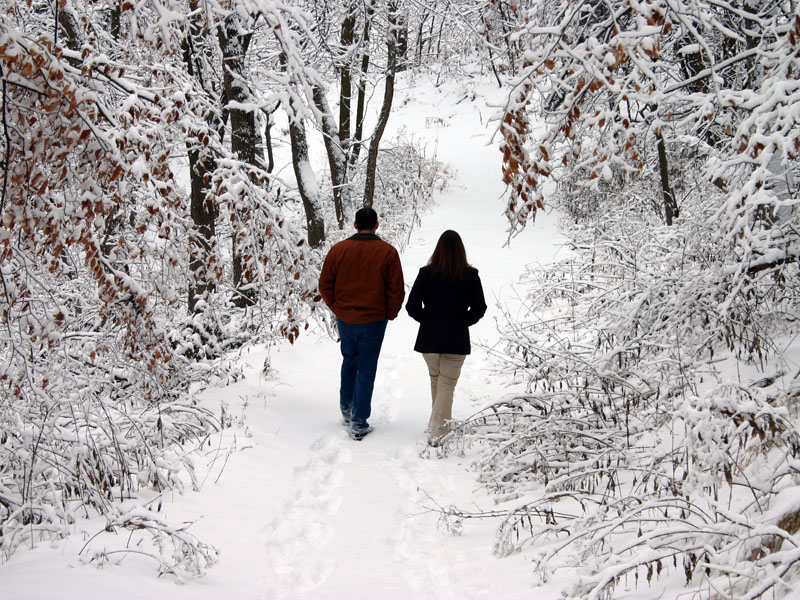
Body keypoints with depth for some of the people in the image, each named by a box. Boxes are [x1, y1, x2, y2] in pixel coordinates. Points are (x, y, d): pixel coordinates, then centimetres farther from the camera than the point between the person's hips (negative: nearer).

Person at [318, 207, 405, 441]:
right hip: (373, 320, -3)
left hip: (345, 319, 3)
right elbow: (397, 289, -7)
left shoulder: (338, 249, -2)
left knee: (349, 363, 22)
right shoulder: (387, 252, -7)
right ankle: (359, 424, 3)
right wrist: (390, 314, 7)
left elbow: (325, 284, 2)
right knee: (366, 369, 4)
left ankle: (346, 411, 31)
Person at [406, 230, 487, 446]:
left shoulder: (426, 273, -8)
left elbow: (412, 306, -7)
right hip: (457, 339, -1)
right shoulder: (470, 276, -6)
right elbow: (479, 308, -1)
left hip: (429, 338, 1)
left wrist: (428, 320, 10)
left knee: (436, 379, 22)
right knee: (447, 384, 3)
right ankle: (437, 431, -8)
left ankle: (441, 422, 33)